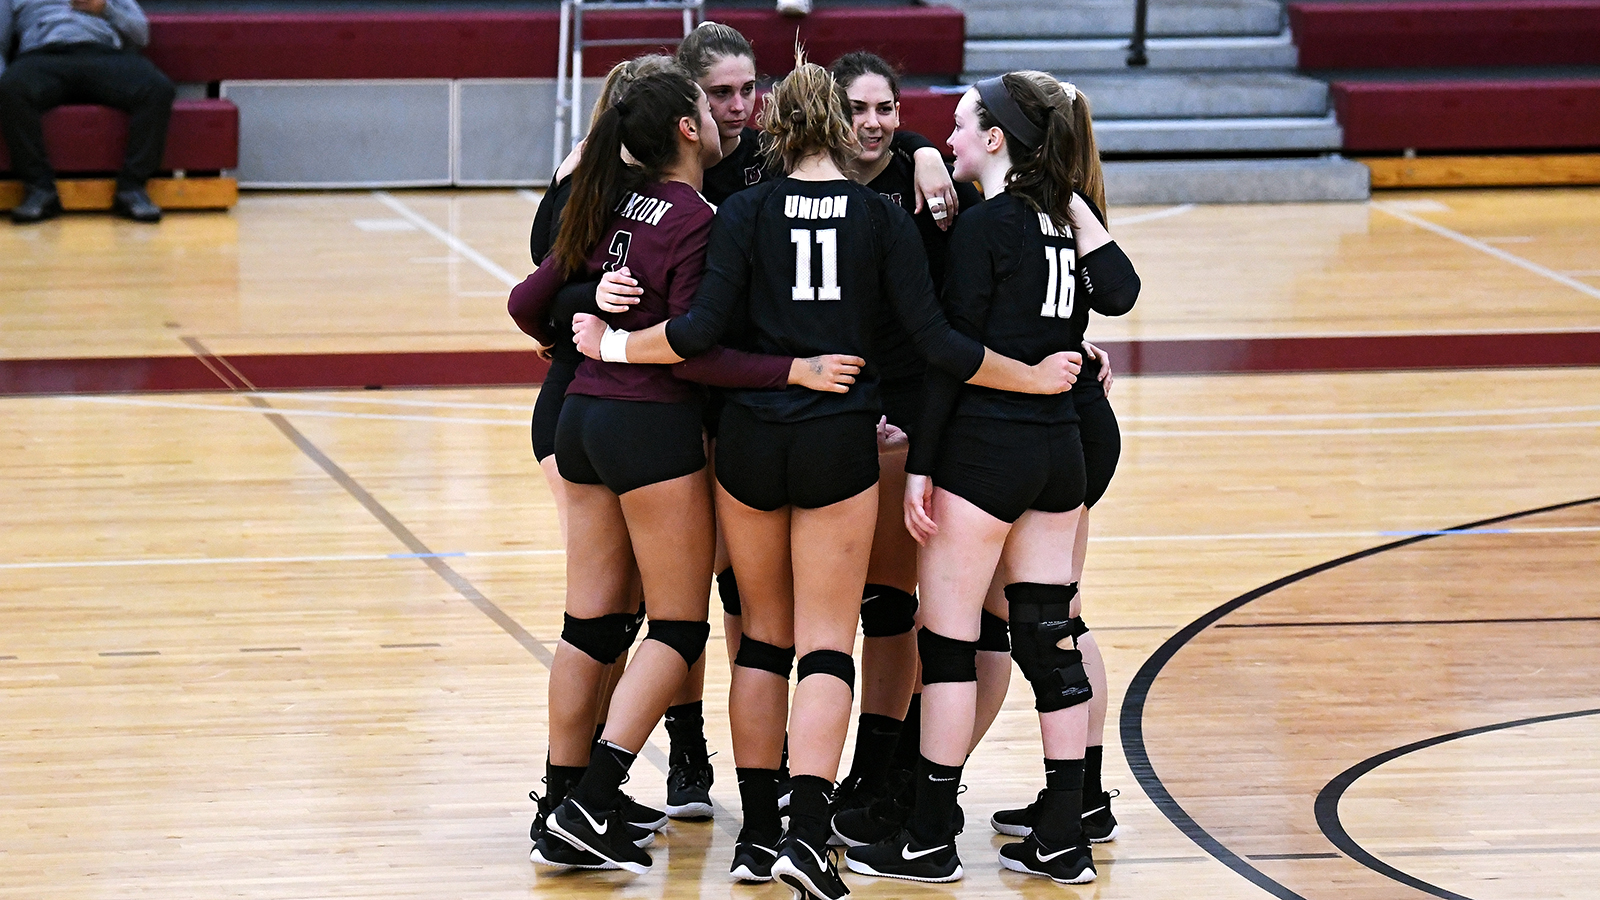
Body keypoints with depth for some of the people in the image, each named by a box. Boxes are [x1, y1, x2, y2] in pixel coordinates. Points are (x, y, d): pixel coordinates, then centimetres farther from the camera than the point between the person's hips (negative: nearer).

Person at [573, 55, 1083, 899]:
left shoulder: (746, 211, -3)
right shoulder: (883, 217, -2)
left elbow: (700, 331, -12)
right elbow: (935, 343, -5)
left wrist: (613, 345, 3)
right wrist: (1034, 377, 6)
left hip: (750, 441, 1)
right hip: (839, 446, -1)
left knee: (763, 636, 14)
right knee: (825, 646, 1)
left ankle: (758, 831, 14)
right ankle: (807, 831, -15)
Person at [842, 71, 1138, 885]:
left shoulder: (985, 225, -12)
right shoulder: (1061, 221, 8)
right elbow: (1118, 294, -8)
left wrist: (921, 465, -12)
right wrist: (1074, 202, 3)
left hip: (984, 448, -7)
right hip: (1060, 449, 7)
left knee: (947, 643, 0)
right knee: (1049, 641, 9)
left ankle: (929, 839, 4)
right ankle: (1063, 839, 11)